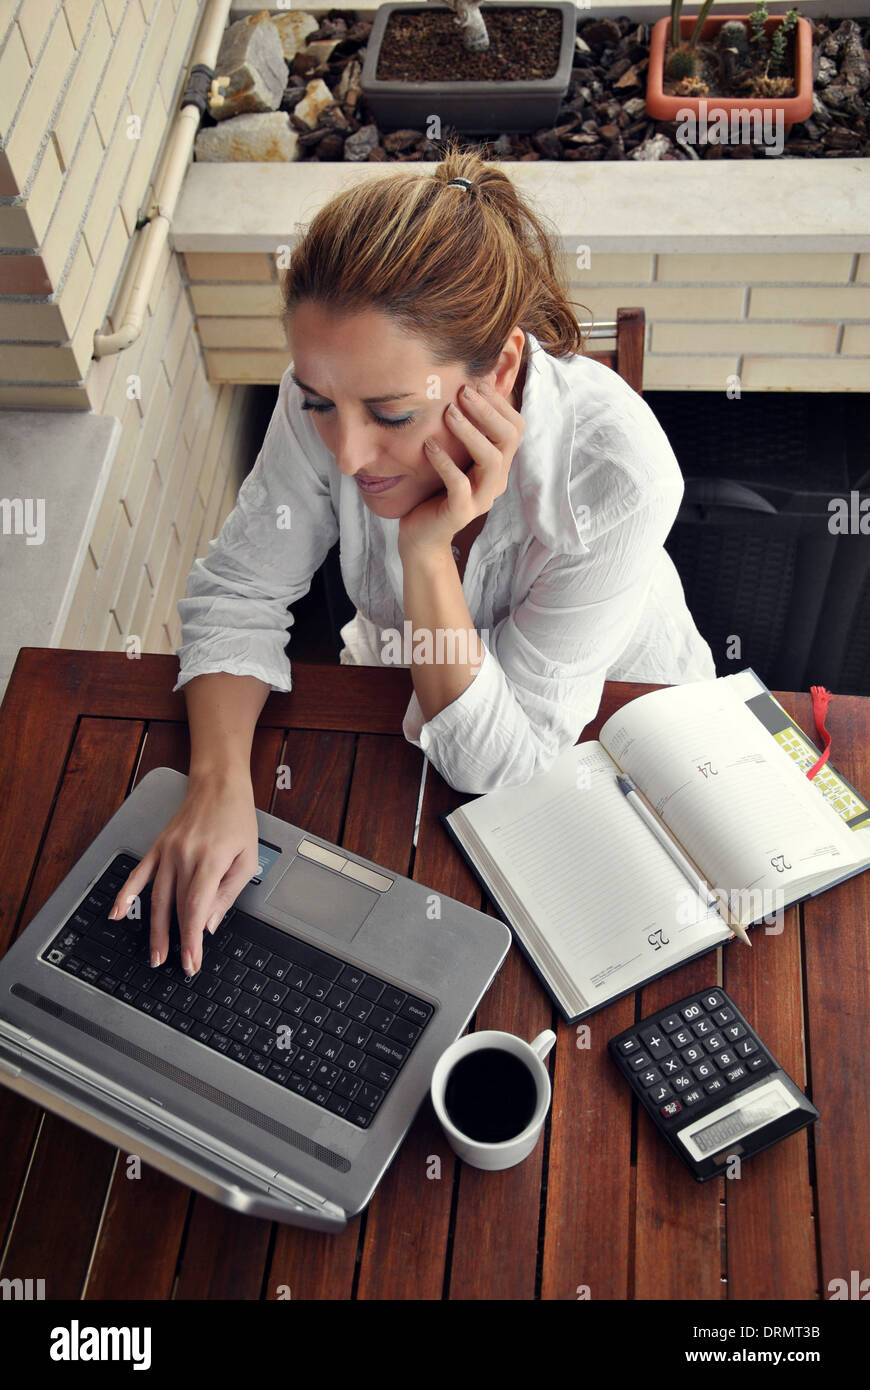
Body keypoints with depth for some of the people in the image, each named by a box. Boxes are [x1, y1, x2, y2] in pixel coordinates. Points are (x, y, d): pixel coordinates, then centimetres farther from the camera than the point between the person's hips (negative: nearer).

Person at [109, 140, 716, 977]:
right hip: (406, 681, 3)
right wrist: (220, 782, -33)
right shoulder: (335, 388, -28)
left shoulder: (615, 473, -38)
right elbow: (236, 591, -16)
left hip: (609, 709, -2)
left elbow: (499, 766, -32)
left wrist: (429, 551, -44)